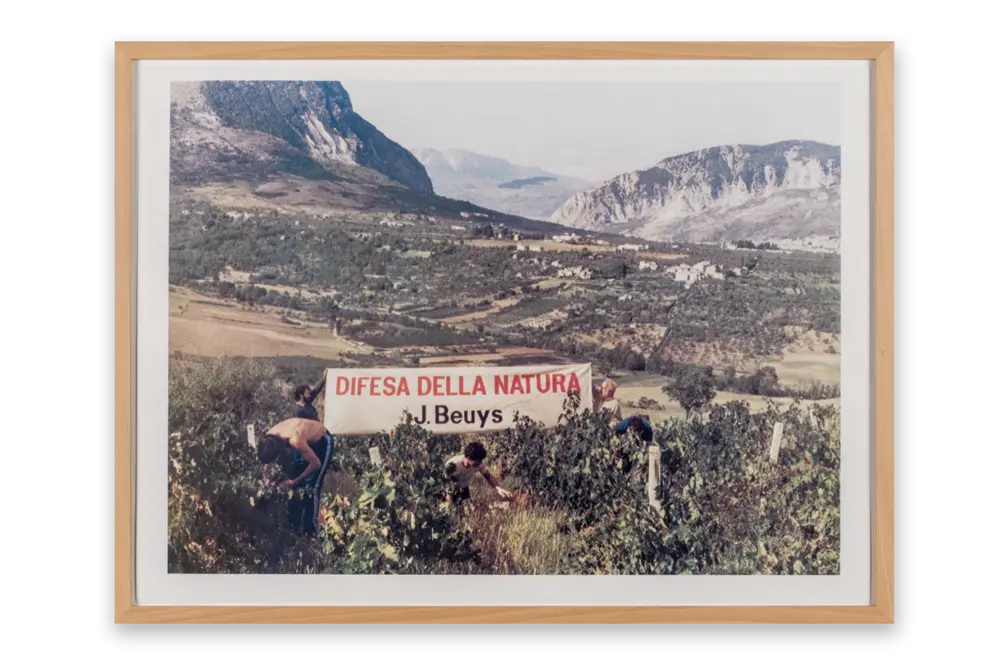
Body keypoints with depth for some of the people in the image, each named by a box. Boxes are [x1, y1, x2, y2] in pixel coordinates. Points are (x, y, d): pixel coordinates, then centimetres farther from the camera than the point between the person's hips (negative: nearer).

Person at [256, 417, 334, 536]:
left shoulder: (295, 441, -43)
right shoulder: (269, 437, -23)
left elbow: (316, 464, -27)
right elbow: (266, 457, 2)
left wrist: (295, 481, -18)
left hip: (323, 441, -7)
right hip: (308, 440, 7)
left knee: (312, 488, -6)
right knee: (295, 486, 9)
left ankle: (309, 531, 6)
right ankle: (293, 524, 26)